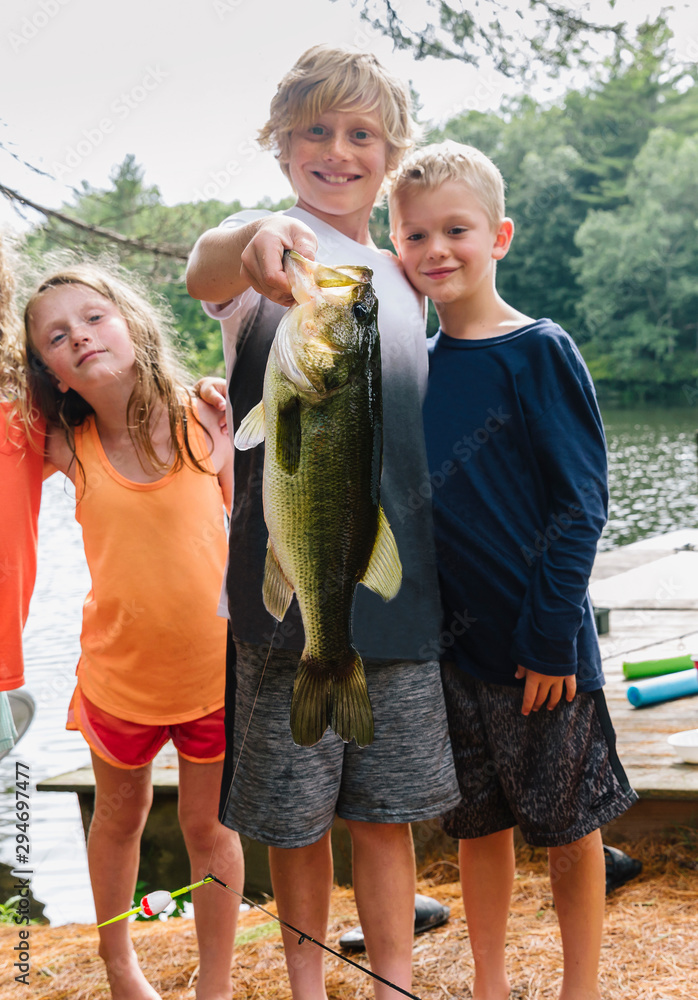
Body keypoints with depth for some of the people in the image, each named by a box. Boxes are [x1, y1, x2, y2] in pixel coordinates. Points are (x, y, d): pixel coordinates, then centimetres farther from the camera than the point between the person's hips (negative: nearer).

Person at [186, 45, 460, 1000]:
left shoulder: (402, 277, 12)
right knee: (294, 814, 8)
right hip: (288, 586, -3)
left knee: (387, 812, 9)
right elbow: (205, 271, -30)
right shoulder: (266, 255, -4)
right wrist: (252, 239, -54)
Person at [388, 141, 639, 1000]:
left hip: (543, 646, -4)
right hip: (453, 641, 5)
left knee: (569, 825, 8)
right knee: (479, 825, 14)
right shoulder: (412, 369, 6)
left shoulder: (539, 353, -10)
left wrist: (551, 635, -15)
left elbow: (581, 504, -12)